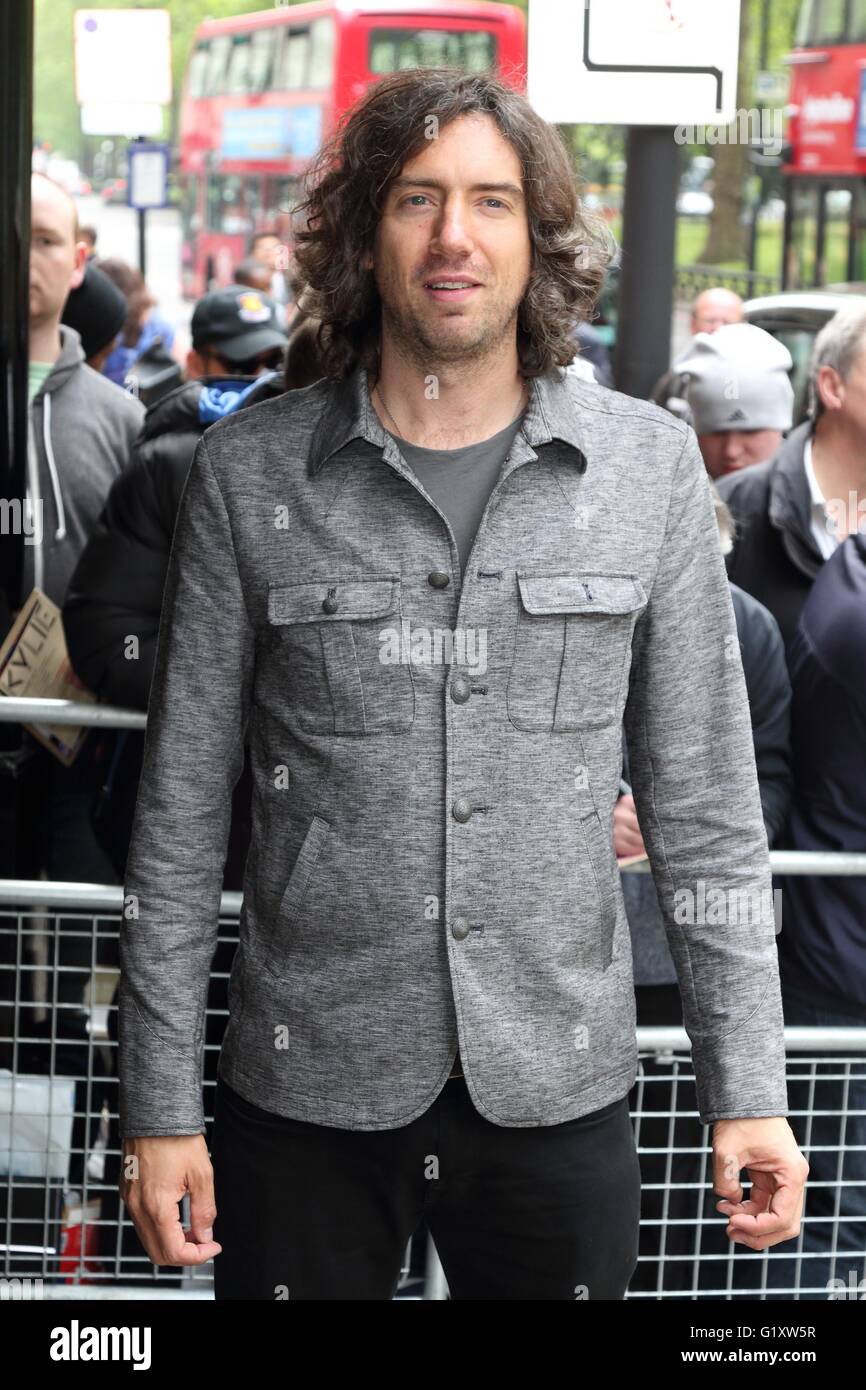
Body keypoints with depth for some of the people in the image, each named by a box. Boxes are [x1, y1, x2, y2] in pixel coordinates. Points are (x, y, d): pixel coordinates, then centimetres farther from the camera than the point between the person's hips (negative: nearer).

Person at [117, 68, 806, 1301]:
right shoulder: (248, 474, -3)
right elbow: (182, 814, 0)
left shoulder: (650, 467, 0)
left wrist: (746, 1087, -1)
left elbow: (705, 810, 3)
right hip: (304, 1098, 0)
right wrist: (161, 1105, -2)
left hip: (558, 1093, 1)